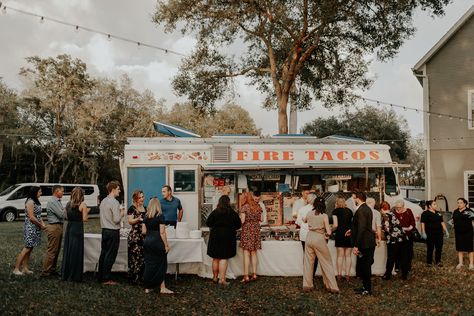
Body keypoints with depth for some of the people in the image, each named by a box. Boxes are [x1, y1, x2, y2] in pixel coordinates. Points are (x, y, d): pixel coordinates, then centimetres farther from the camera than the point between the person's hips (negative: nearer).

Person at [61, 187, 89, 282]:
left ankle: (65, 274, 21)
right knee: (76, 252, 1)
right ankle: (74, 276, 5)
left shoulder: (68, 204, 8)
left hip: (69, 228, 6)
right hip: (78, 229, -6)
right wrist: (86, 212, 7)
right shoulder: (82, 205, -9)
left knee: (67, 251, 13)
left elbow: (67, 217, 13)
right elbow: (84, 219, -10)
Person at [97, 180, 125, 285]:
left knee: (103, 253, 14)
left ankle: (100, 276, 22)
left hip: (105, 230, 8)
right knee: (110, 255, -2)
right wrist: (122, 214, -1)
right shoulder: (114, 202, -16)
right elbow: (116, 220, -19)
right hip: (113, 231, -8)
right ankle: (106, 279, 3)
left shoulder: (103, 201, 11)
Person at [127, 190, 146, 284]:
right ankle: (134, 279, 2)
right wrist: (138, 219, -25)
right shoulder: (132, 208, -3)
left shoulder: (145, 208, 17)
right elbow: (130, 221, -9)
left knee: (143, 257, 5)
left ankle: (141, 278, 14)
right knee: (135, 257, -6)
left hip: (144, 236, 6)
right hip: (135, 236, -6)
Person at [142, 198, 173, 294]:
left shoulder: (146, 217, 5)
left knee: (149, 264, 11)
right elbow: (162, 232, -13)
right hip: (157, 242, -5)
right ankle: (162, 288, 8)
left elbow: (143, 231, 6)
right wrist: (166, 245, -7)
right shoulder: (160, 216, -10)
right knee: (160, 264, 5)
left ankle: (147, 287, 17)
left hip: (147, 242, 5)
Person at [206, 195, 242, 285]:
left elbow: (208, 223, -3)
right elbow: (238, 225, 0)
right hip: (228, 237, -1)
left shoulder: (214, 212, -4)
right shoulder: (233, 213, -6)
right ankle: (222, 279, -2)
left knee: (216, 258, 13)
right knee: (224, 258, 2)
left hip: (215, 236, 1)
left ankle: (215, 277, 24)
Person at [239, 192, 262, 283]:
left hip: (247, 230, -5)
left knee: (246, 254, -2)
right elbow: (260, 219, 9)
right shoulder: (258, 207, 7)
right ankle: (254, 274, 13)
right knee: (254, 253, 13)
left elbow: (242, 221, -12)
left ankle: (246, 276, -2)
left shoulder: (244, 207, -9)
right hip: (256, 230, 5)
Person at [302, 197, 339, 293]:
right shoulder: (324, 216, -9)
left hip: (309, 238, 4)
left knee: (308, 262, 12)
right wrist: (327, 234, 10)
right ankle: (332, 286, 11)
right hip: (319, 239, -4)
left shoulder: (309, 214, 3)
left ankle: (307, 285, 17)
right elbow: (329, 232, -12)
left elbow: (304, 220, 26)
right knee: (326, 263, 7)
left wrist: (303, 218, 48)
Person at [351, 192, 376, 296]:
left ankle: (367, 290, 9)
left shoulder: (361, 210, -20)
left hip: (364, 244, -10)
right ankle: (366, 286, 28)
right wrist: (352, 230, 31)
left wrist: (356, 246, -23)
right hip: (369, 242, 10)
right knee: (365, 266, 18)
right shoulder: (367, 209, 12)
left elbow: (361, 228, -24)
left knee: (365, 266, 0)